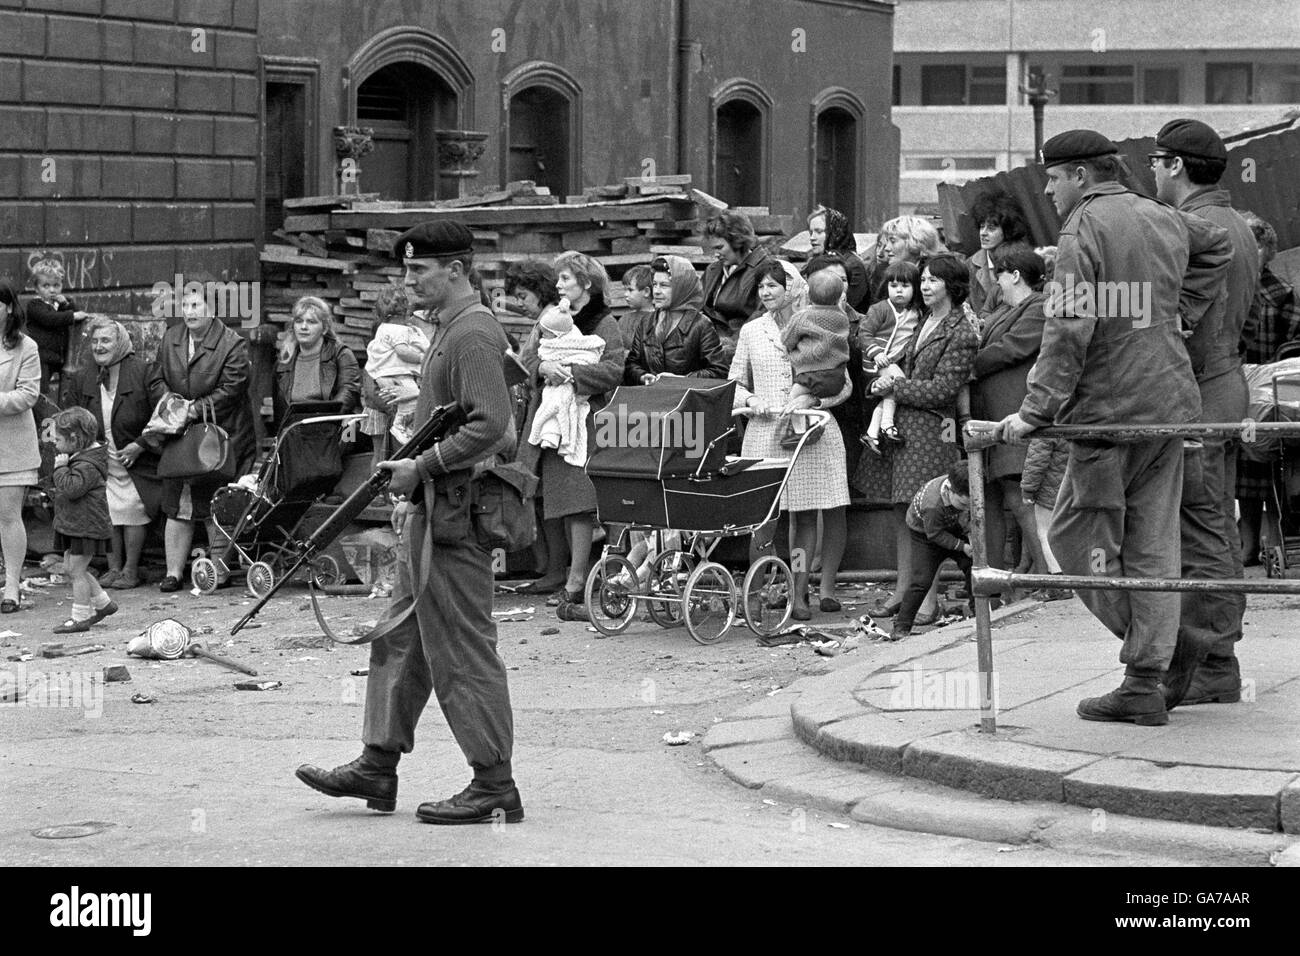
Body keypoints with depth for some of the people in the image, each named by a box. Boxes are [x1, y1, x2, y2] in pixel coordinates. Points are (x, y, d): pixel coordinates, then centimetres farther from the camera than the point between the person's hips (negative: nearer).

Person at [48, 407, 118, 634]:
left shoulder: (87, 466, -21)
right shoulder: (79, 458, 12)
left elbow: (71, 488, -33)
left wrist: (60, 468, -23)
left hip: (86, 527, -11)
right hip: (74, 526, 11)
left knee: (76, 571, -4)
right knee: (71, 568, 17)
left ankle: (80, 617, 5)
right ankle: (103, 602, 27)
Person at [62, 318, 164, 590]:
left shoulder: (142, 373, -9)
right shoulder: (81, 379, 6)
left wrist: (139, 446, -13)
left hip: (134, 459, -4)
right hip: (99, 461, 4)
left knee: (132, 509, -9)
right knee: (107, 511, -4)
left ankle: (131, 570, 1)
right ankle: (113, 567, 6)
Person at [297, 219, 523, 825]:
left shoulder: (473, 333, -15)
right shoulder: (449, 328, 17)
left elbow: (487, 426, -24)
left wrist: (421, 467, -19)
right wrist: (414, 477, 16)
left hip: (456, 511, -11)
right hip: (432, 509, 11)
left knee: (463, 650, -5)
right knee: (401, 637, 14)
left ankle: (495, 789, 0)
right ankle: (377, 767, 21)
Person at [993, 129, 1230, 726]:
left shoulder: (1084, 228, -10)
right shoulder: (1165, 221, 13)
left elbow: (1069, 331, -18)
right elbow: (1216, 250, 35)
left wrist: (1035, 410, -18)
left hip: (1111, 408, -7)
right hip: (1171, 405, 8)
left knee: (1076, 532, 3)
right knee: (1152, 544, 7)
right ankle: (1145, 683, 8)